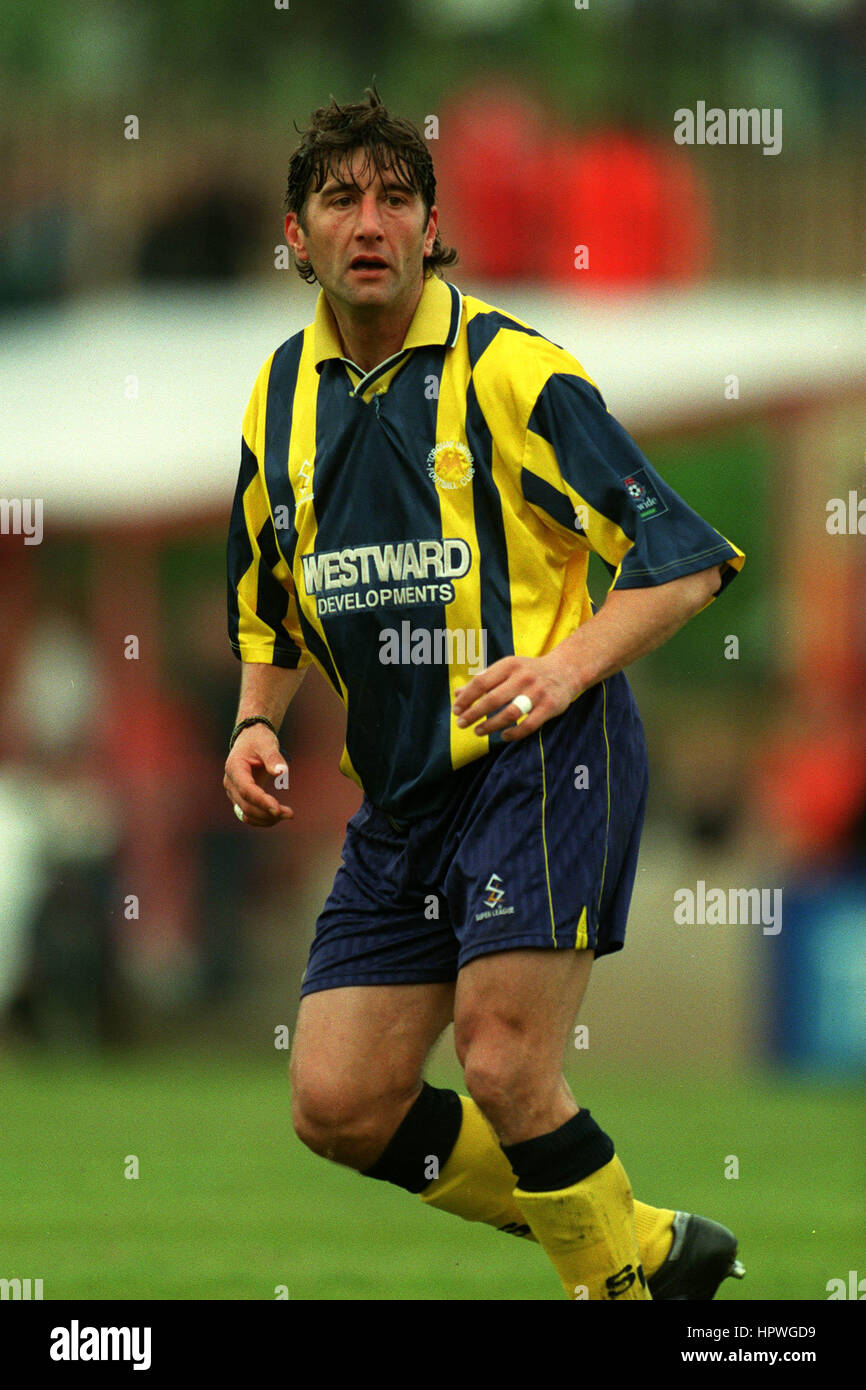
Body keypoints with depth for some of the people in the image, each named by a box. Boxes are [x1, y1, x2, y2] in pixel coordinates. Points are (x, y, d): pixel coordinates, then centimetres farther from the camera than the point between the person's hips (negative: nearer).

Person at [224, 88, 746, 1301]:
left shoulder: (510, 370, -10)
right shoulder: (282, 397, 10)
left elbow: (685, 561, -10)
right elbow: (269, 607, 25)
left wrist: (570, 665, -25)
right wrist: (256, 724, 6)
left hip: (541, 759, -7)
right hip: (404, 792, 7)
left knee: (505, 1072, -17)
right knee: (340, 1106, 1)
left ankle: (617, 1283, 9)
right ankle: (640, 1242, 19)